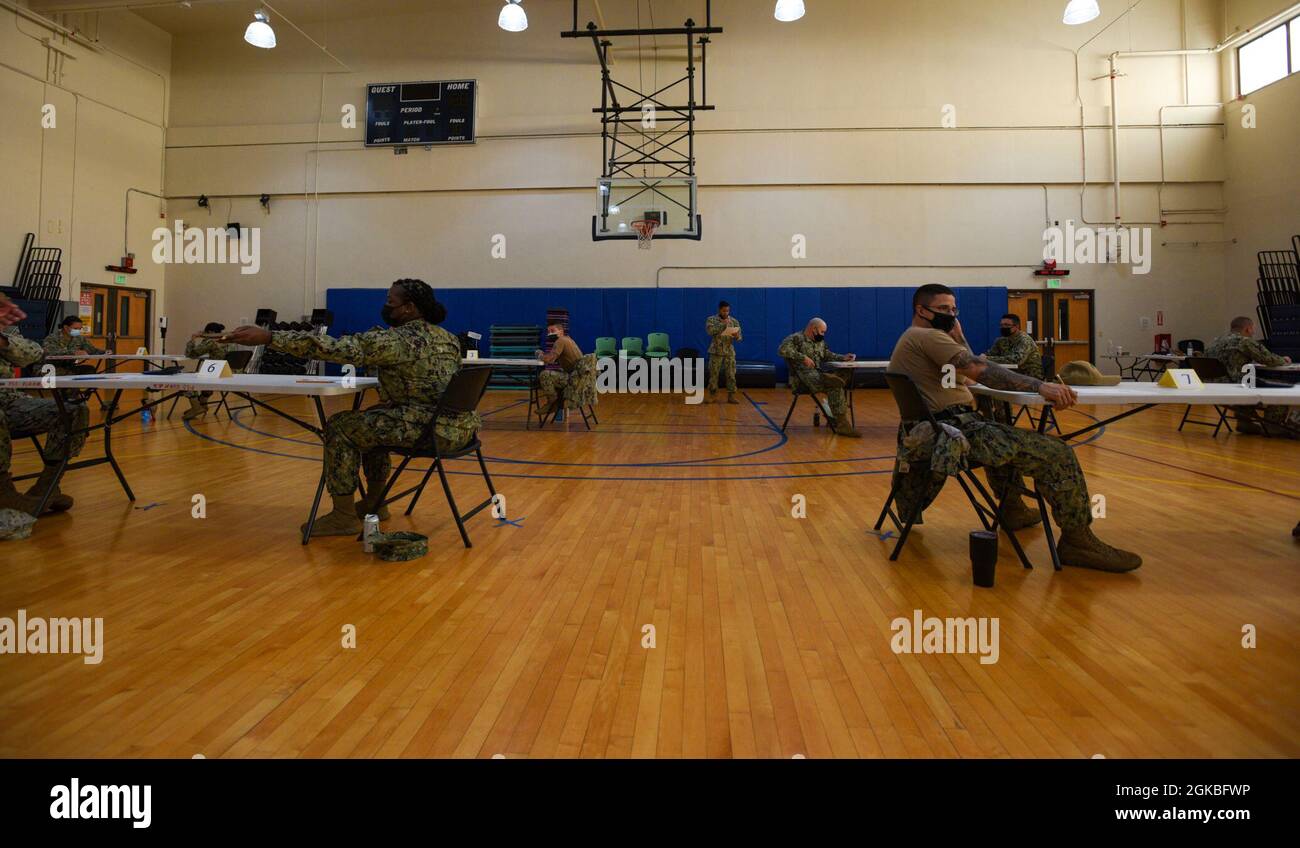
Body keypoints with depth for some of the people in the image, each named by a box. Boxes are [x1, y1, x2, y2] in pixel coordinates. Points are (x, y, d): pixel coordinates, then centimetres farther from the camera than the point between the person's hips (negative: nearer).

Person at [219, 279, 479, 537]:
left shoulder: (395, 341, -12)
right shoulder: (449, 338, 14)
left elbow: (334, 348, -19)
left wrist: (268, 337, -20)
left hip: (430, 428, -9)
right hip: (462, 425, 9)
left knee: (340, 426, 2)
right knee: (372, 420, 28)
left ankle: (344, 516, 7)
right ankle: (373, 503, 31)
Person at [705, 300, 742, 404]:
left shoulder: (734, 321, 4)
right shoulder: (711, 319, -2)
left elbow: (739, 337, 1)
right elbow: (710, 331, -20)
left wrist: (736, 336, -23)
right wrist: (723, 325, -23)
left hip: (729, 352, 2)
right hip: (716, 351, -2)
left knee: (731, 374, 1)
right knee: (713, 374, 2)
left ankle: (731, 395, 7)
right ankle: (713, 395, 12)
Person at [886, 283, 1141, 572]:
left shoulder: (910, 341, 22)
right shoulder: (927, 336, -10)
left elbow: (968, 370, 22)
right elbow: (980, 371, -23)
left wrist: (958, 337, 10)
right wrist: (1040, 386, -28)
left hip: (931, 430, 12)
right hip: (959, 429, -11)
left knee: (1002, 435, 41)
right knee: (1057, 454, -14)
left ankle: (1012, 508, 43)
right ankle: (1077, 541, -6)